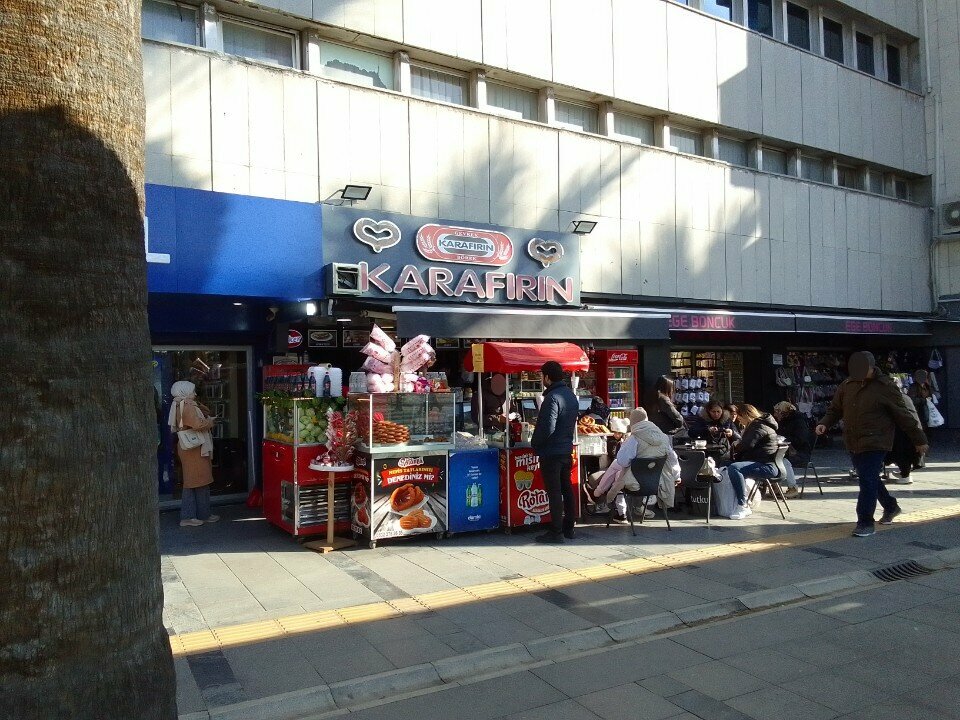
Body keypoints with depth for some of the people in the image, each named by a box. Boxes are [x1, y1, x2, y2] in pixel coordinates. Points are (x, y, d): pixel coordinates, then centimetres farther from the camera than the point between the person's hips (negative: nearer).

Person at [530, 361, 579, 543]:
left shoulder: (552, 397, -19)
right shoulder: (571, 395, 10)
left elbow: (547, 427, -23)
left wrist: (535, 444, -9)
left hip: (551, 452, -9)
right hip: (567, 449, 9)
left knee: (554, 492, -3)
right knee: (567, 489, 15)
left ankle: (556, 531, 2)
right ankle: (569, 528, 23)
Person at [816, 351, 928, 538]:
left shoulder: (885, 387, -11)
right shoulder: (847, 385, 5)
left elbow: (905, 415, -6)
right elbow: (835, 409, 15)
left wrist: (919, 440, -1)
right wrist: (824, 424, -3)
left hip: (875, 444, -6)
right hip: (853, 443, 7)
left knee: (868, 481, -10)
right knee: (869, 479, 19)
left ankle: (865, 523, -2)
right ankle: (890, 506, 42)